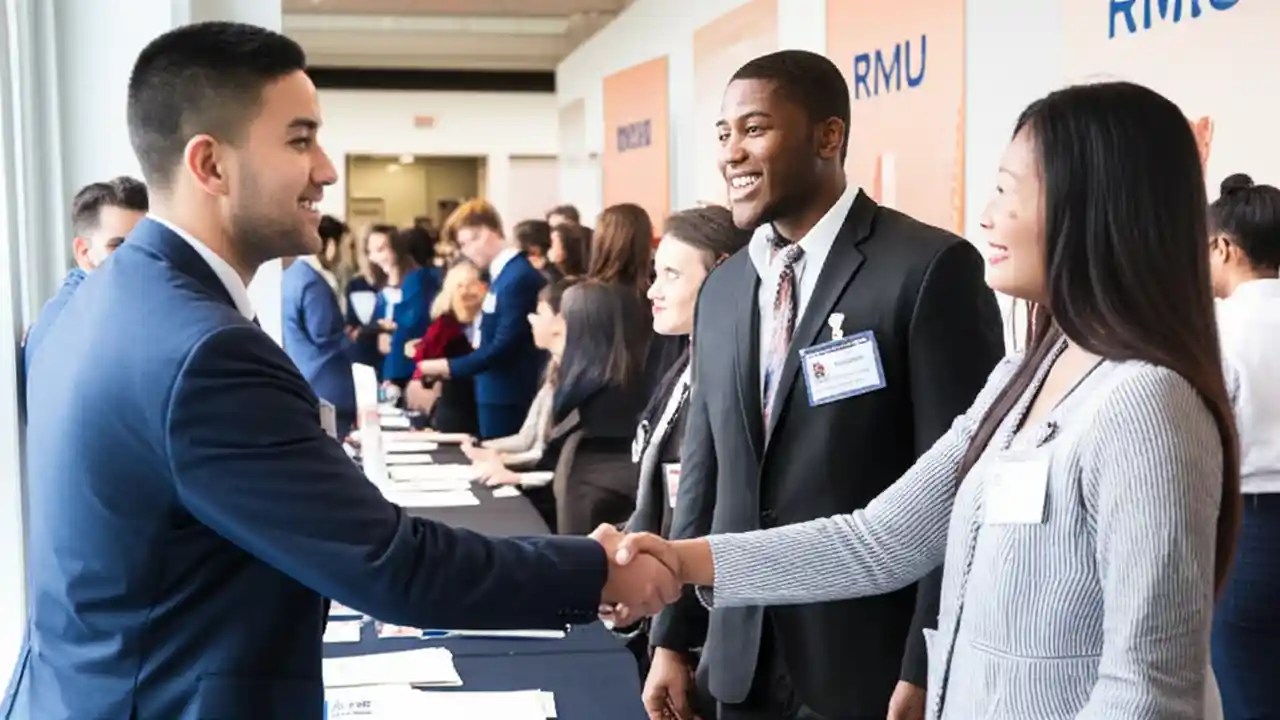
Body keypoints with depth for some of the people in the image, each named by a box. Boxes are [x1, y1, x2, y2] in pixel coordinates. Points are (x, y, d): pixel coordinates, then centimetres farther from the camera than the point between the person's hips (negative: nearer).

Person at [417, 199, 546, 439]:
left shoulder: (519, 277, -20)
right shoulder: (504, 272, 10)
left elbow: (504, 346, -22)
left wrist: (450, 367, -18)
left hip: (507, 396, -9)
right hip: (498, 392, 9)